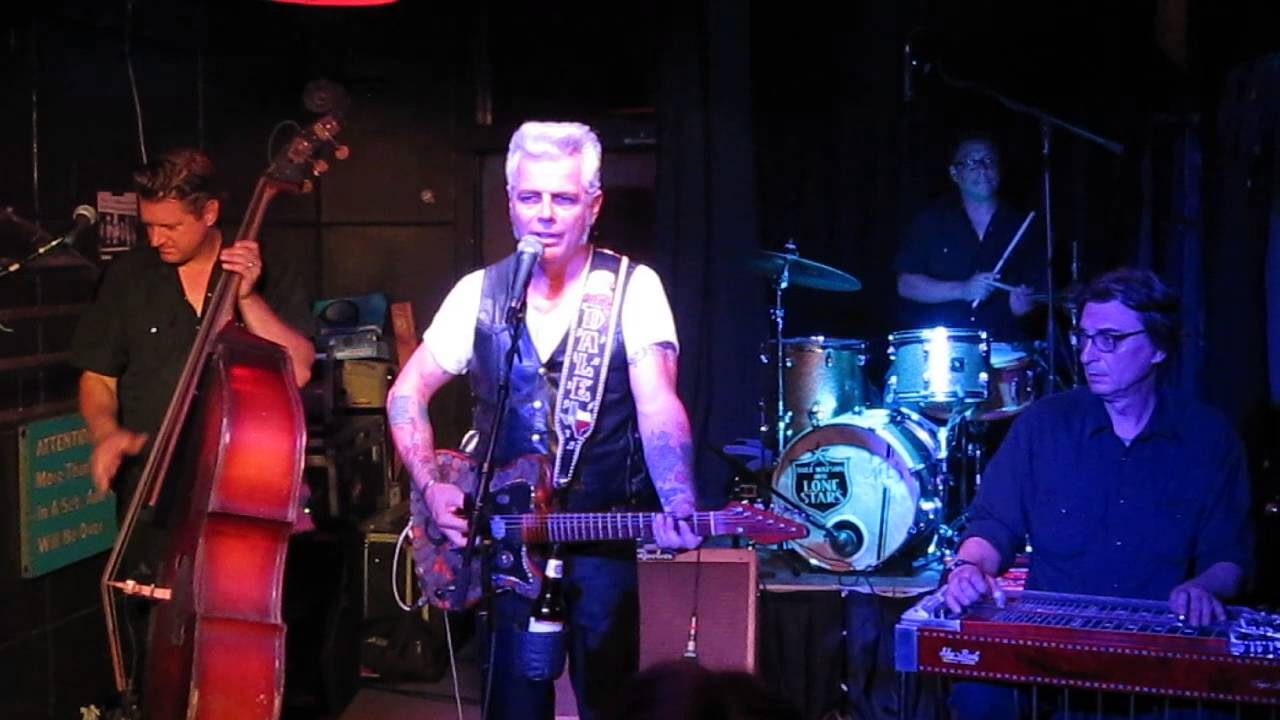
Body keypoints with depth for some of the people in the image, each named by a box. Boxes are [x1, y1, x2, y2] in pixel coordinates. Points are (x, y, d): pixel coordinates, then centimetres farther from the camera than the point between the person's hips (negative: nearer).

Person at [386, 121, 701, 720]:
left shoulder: (633, 288, -8)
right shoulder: (479, 292, 2)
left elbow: (658, 408, -20)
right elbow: (407, 393, 9)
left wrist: (680, 508, -36)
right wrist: (431, 488, -6)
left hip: (606, 541, -2)